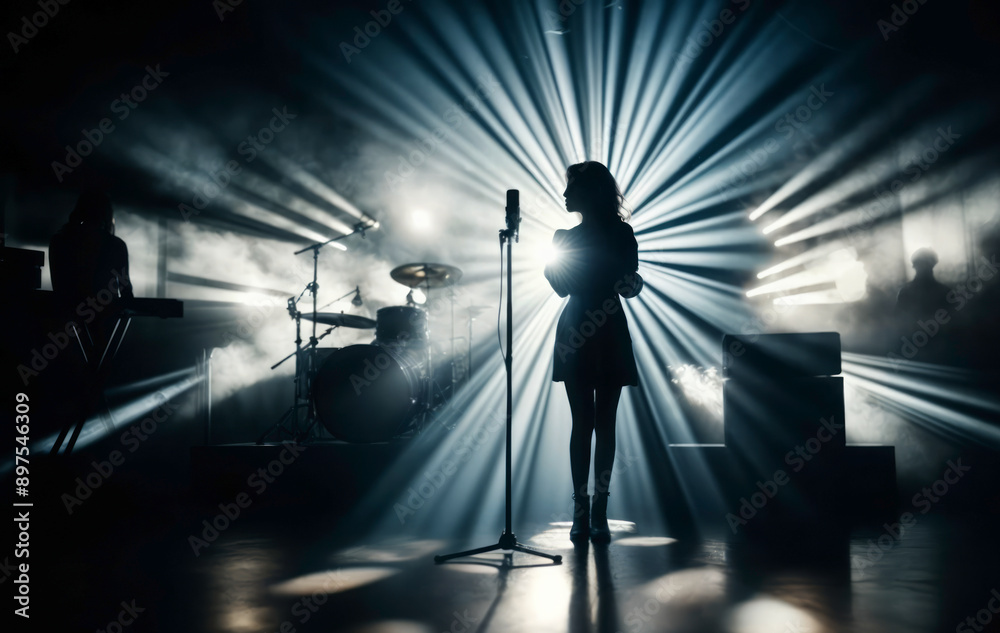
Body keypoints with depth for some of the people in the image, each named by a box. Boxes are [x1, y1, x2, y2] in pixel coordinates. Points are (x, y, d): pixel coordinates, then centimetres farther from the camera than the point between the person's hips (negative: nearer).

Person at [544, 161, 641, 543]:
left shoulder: (620, 235, 2)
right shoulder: (566, 238, 11)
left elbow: (631, 287, -3)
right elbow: (562, 287, 4)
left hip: (610, 337, -2)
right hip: (576, 336, 2)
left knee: (604, 425, 0)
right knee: (584, 424, 0)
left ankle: (598, 512, 5)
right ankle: (582, 511, 3)